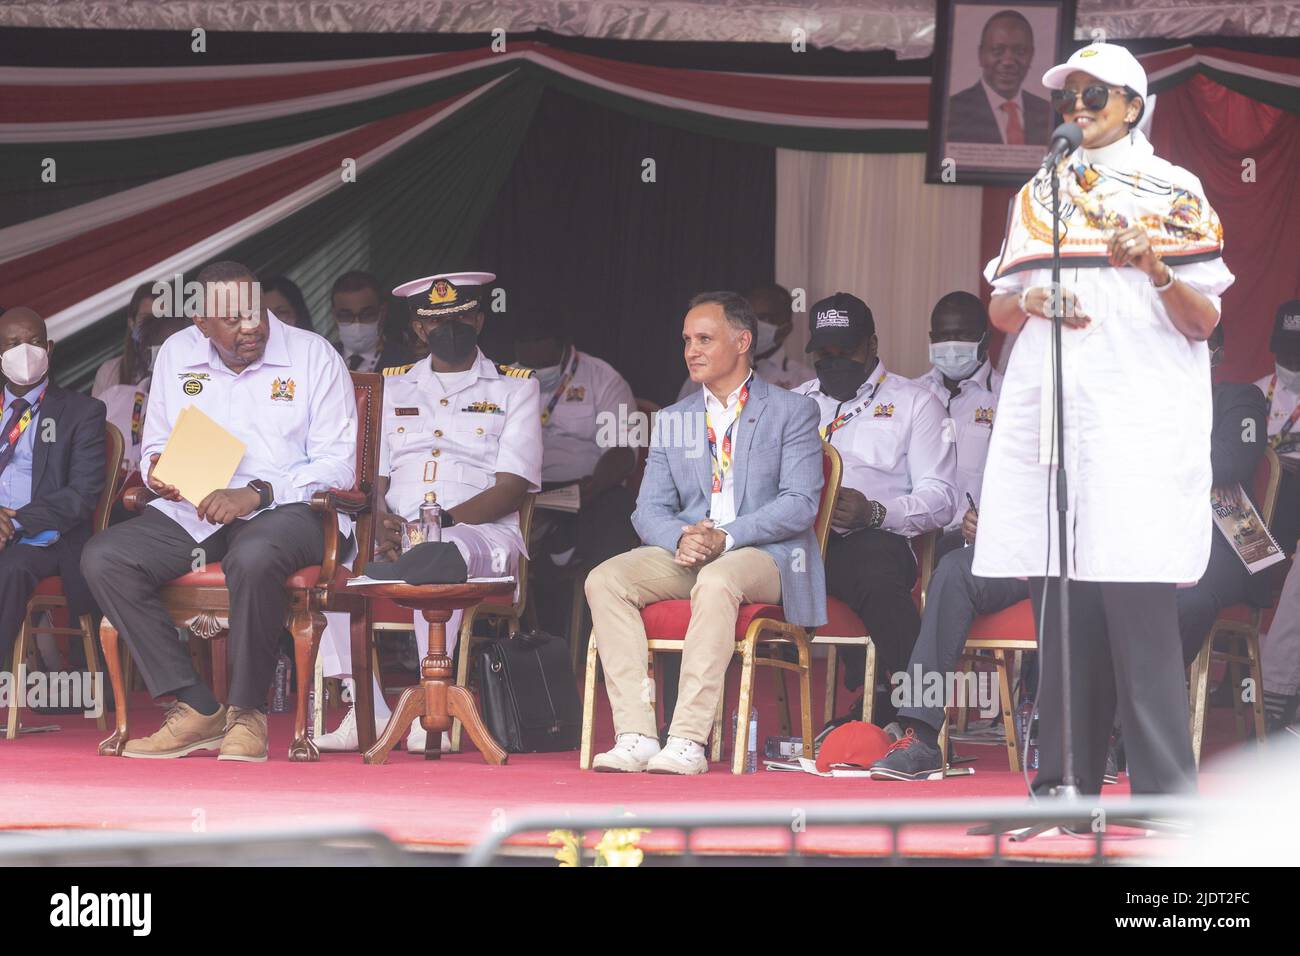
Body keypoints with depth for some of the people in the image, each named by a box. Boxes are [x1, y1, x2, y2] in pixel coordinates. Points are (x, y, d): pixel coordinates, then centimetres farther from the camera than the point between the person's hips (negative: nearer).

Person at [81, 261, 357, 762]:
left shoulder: (313, 355, -1)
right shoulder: (177, 355, 12)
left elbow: (337, 464, -6)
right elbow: (156, 444, 20)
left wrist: (257, 493, -19)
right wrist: (158, 471, -6)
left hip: (287, 508, -5)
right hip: (194, 510, 5)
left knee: (254, 557, -41)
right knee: (102, 558, -20)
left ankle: (248, 712, -22)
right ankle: (197, 710, -21)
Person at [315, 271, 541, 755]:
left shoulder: (515, 387, 11)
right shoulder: (394, 385, 23)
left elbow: (511, 489, 0)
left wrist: (441, 521, -16)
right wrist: (381, 527, -9)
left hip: (479, 533, -4)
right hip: (395, 535, 4)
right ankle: (368, 713, -25)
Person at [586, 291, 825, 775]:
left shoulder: (792, 412, 6)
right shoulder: (672, 421, 20)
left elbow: (800, 503, -7)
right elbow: (649, 510, 10)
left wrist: (725, 536, -20)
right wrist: (682, 538, -14)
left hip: (765, 554, -5)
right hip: (686, 552, 5)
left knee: (716, 581, -39)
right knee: (604, 580, -23)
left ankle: (688, 740, -43)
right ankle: (635, 736, -32)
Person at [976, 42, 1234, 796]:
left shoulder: (1172, 193, 5)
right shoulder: (1038, 197, 20)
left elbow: (1206, 319, 0)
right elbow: (1000, 311, 21)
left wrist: (1157, 271, -19)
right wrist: (1029, 301, -2)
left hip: (1138, 416, -5)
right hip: (1047, 414, 5)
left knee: (1137, 598, -13)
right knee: (1062, 604, 4)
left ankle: (1165, 791, -13)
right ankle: (1068, 782, 8)